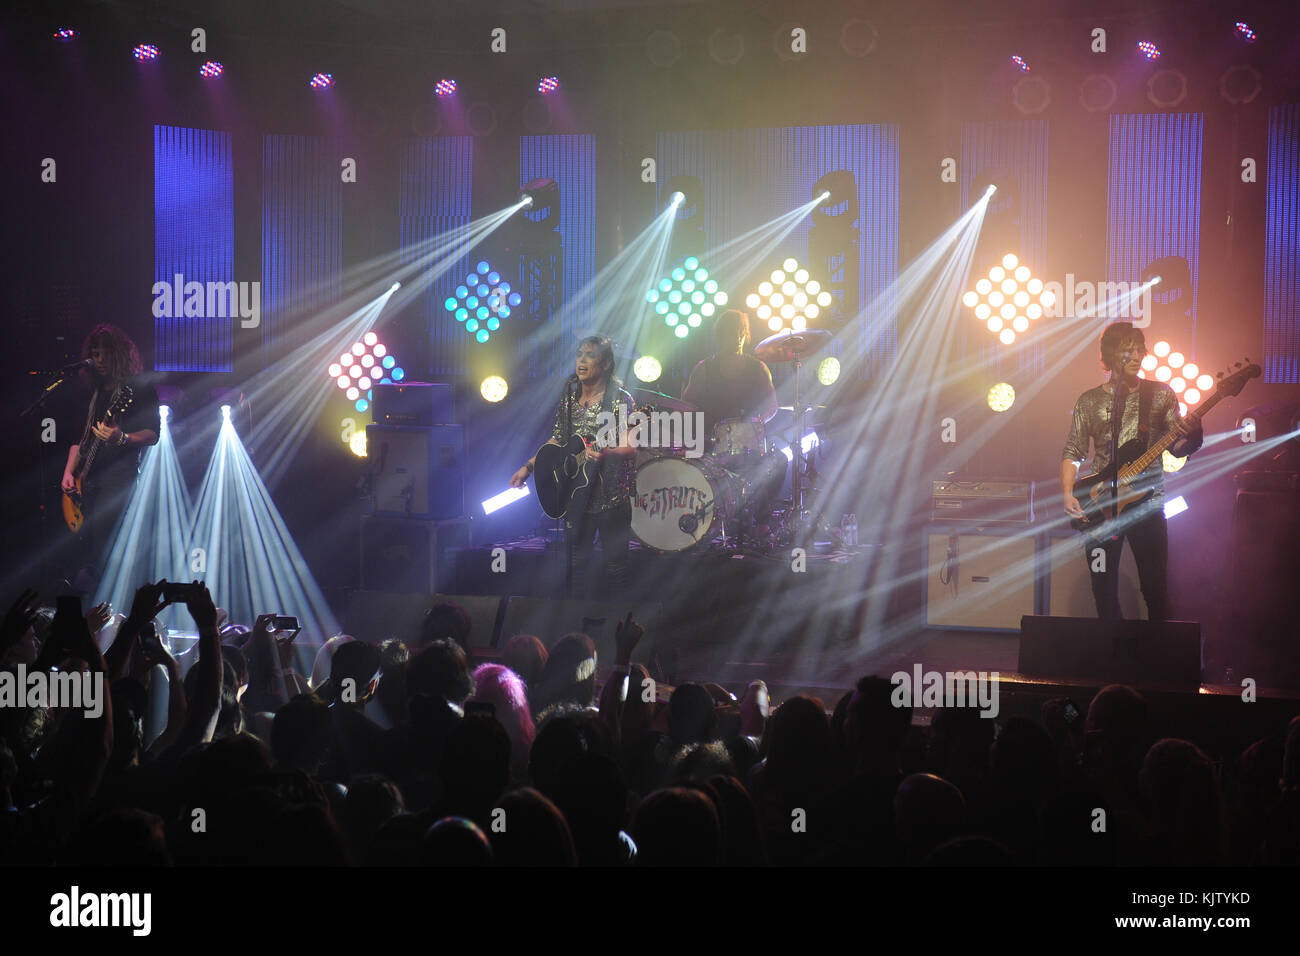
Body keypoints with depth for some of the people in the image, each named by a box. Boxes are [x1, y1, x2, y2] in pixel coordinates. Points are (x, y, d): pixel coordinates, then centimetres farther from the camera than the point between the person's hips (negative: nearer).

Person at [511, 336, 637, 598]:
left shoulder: (620, 399, -9)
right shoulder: (570, 397, 9)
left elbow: (631, 449, -15)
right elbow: (557, 440, 18)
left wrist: (605, 453, -33)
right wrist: (528, 467, 10)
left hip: (611, 495, -5)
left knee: (615, 565, -1)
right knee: (577, 562, 10)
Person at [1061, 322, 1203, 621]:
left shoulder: (1160, 394, 6)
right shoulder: (1089, 401, 8)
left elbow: (1177, 448, 3)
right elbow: (1072, 451, 8)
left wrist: (1192, 437, -20)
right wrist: (1068, 494, -6)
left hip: (1147, 503, -1)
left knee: (1155, 587, -5)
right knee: (1104, 591, 1)